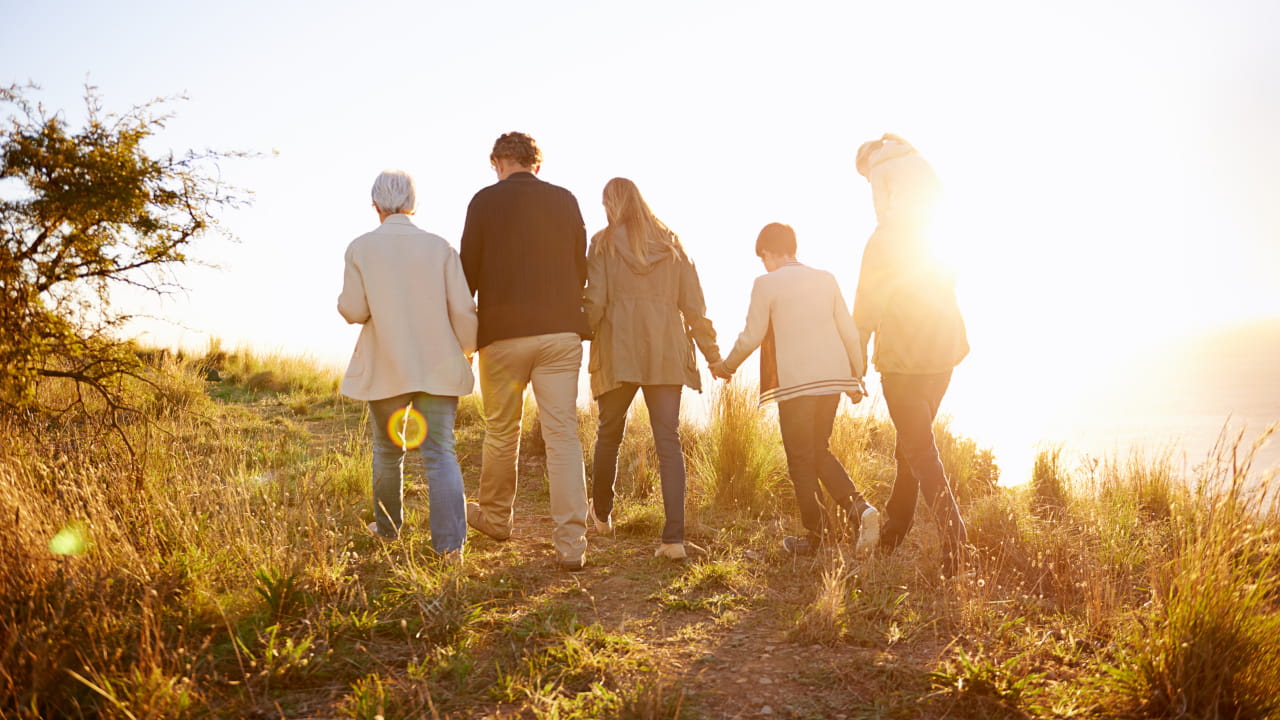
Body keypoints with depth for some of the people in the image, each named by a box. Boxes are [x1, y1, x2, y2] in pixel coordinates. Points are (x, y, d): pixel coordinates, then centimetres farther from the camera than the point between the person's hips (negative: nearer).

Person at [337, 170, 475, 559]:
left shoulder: (360, 248, -4)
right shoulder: (439, 247, -3)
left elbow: (354, 310, -6)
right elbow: (463, 309, -4)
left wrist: (344, 302, 17)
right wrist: (467, 350, 13)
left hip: (386, 368, 0)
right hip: (438, 367, 0)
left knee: (387, 450, 19)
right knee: (440, 452, 0)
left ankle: (388, 528, 35)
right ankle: (450, 542, -10)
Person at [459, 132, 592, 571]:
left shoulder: (486, 201, -2)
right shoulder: (565, 201, 6)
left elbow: (469, 270, 0)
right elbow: (581, 267, 11)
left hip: (503, 333, -2)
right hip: (561, 332, 2)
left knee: (501, 432, 15)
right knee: (563, 434, 1)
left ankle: (495, 518, 34)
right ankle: (571, 543, -2)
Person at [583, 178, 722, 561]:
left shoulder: (604, 243, 2)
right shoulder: (670, 243, 11)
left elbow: (594, 302, -7)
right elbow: (693, 304, 9)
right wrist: (712, 353, 14)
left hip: (618, 352, -2)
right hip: (666, 353, 2)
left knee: (609, 433, 16)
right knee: (669, 441, -1)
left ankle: (601, 513, 35)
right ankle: (674, 538, -9)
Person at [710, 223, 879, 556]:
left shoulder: (766, 283, -4)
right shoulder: (826, 279, 10)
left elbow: (751, 337, -3)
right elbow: (849, 332, 9)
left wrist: (726, 366, 14)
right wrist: (856, 377, 19)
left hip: (794, 382, -5)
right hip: (832, 378, 5)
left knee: (801, 460, 6)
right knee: (820, 451, 19)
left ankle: (816, 535, 12)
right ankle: (857, 508, 1)